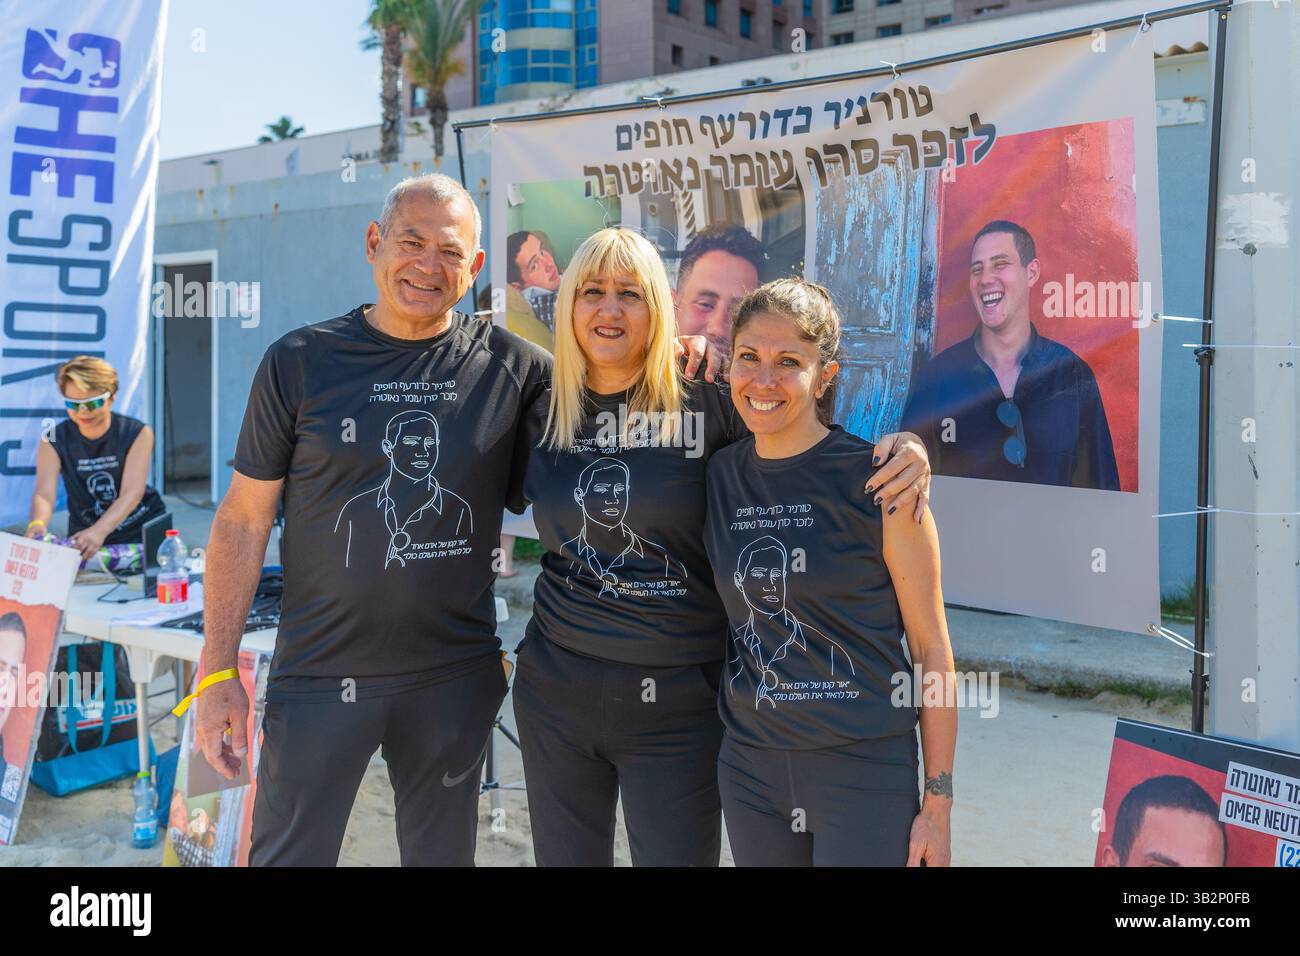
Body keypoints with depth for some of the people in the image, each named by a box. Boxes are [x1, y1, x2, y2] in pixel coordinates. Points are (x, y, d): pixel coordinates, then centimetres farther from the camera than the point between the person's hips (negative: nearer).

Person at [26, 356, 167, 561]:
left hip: (141, 531, -2)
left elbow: (132, 493, -22)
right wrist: (38, 524, -43)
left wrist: (98, 531, -40)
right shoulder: (54, 440, -6)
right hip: (84, 533, 2)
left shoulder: (137, 434, -11)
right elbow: (44, 493, -19)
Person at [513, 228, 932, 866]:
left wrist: (907, 446, -20)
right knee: (565, 857, 18)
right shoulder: (547, 408, 2)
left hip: (677, 701, -3)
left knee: (678, 855, 9)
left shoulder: (707, 399, -9)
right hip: (556, 687, 4)